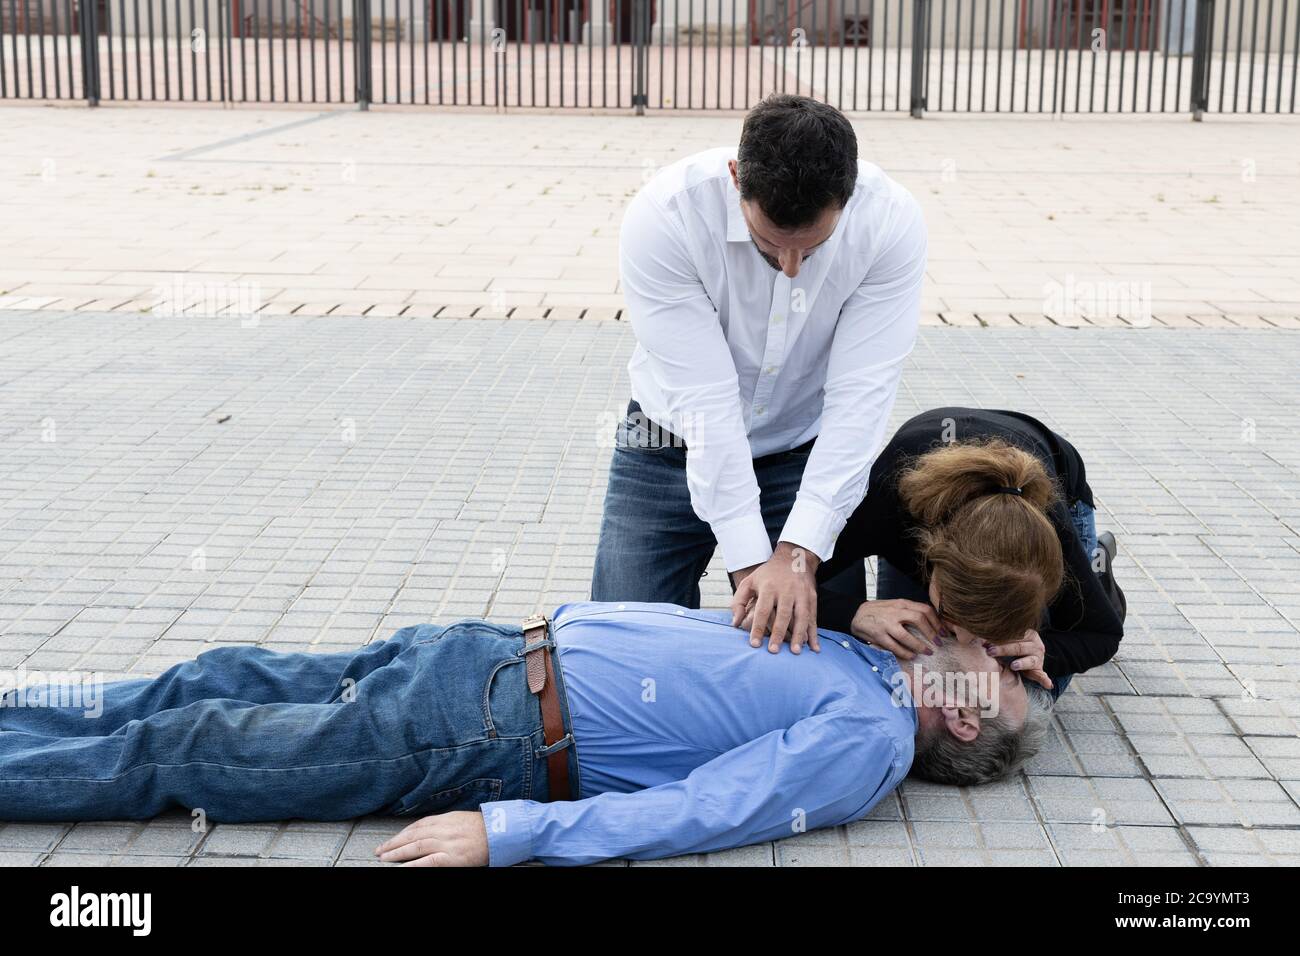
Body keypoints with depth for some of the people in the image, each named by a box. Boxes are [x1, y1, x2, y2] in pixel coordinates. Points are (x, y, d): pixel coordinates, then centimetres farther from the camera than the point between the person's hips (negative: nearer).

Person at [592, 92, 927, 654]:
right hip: (676, 447, -1)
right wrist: (750, 561, -32)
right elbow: (704, 400, -30)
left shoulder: (891, 222, -25)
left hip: (804, 452, 1)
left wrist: (798, 554, -33)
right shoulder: (663, 217, -30)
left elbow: (859, 396, -26)